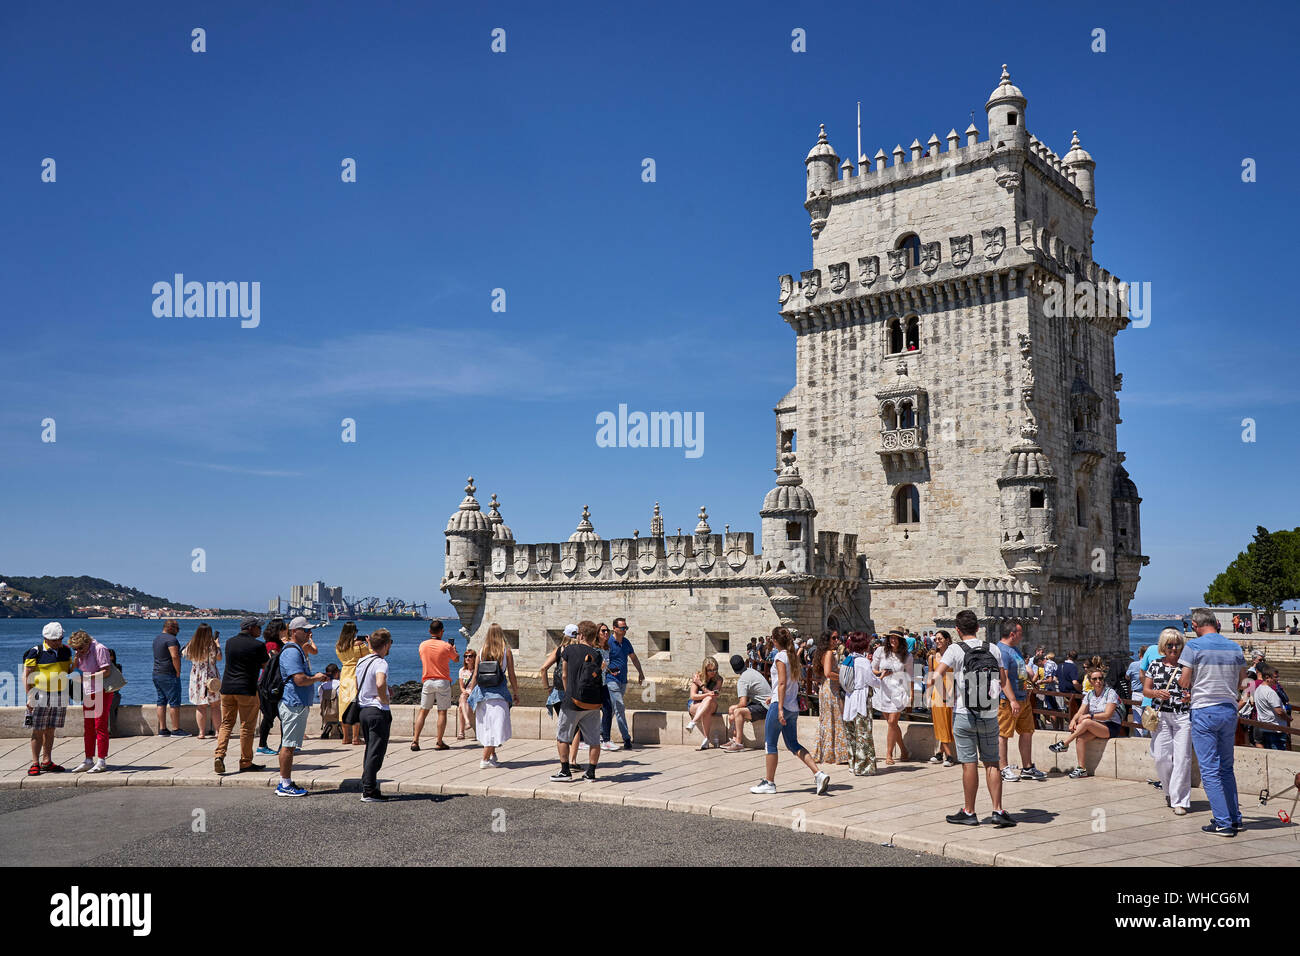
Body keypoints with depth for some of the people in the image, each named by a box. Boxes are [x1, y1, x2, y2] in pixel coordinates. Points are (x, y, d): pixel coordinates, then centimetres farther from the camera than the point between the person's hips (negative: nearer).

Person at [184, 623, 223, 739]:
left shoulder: (191, 646, 0)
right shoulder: (211, 645, -12)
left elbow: (185, 654, 18)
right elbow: (219, 657, -5)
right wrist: (218, 645, 9)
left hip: (196, 678, 4)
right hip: (211, 677, -4)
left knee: (200, 707, 8)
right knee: (215, 706, 5)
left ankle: (202, 732, 7)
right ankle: (217, 731, 5)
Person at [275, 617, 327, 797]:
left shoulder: (298, 650, 19)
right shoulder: (292, 651, -16)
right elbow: (300, 680, -23)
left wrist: (314, 676, 14)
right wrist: (316, 678, -8)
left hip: (299, 704, 11)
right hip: (293, 704, -11)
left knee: (288, 745, 14)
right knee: (288, 745, -5)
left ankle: (286, 783, 20)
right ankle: (285, 785, -1)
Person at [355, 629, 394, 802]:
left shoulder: (361, 661, 11)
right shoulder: (381, 662, -17)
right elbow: (380, 683, -35)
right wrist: (385, 700, -20)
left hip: (364, 710, 9)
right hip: (379, 712, -9)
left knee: (369, 751, 17)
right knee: (376, 753, -3)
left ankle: (366, 787, 21)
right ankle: (369, 792, -1)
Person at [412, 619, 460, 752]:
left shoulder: (423, 645, 1)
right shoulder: (446, 646, -9)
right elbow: (457, 659, 7)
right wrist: (454, 649, 28)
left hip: (427, 681, 3)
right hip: (442, 681, -3)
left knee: (423, 711, 10)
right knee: (442, 712, 3)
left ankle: (415, 741, 5)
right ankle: (439, 743, 3)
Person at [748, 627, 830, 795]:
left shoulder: (780, 657, -12)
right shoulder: (793, 656, 12)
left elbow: (782, 683, -19)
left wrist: (780, 708, -21)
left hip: (780, 705, -8)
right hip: (793, 707, 8)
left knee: (770, 744, 4)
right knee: (793, 745, 12)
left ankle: (769, 782, 11)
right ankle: (819, 774, -1)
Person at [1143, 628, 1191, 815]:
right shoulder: (1155, 665, 8)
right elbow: (1145, 690, 10)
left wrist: (1190, 697, -15)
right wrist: (1157, 693, -10)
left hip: (1183, 716, -1)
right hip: (1161, 716, 2)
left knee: (1182, 757, -6)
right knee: (1161, 757, 0)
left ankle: (1180, 801, 1)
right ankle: (1169, 791, 26)